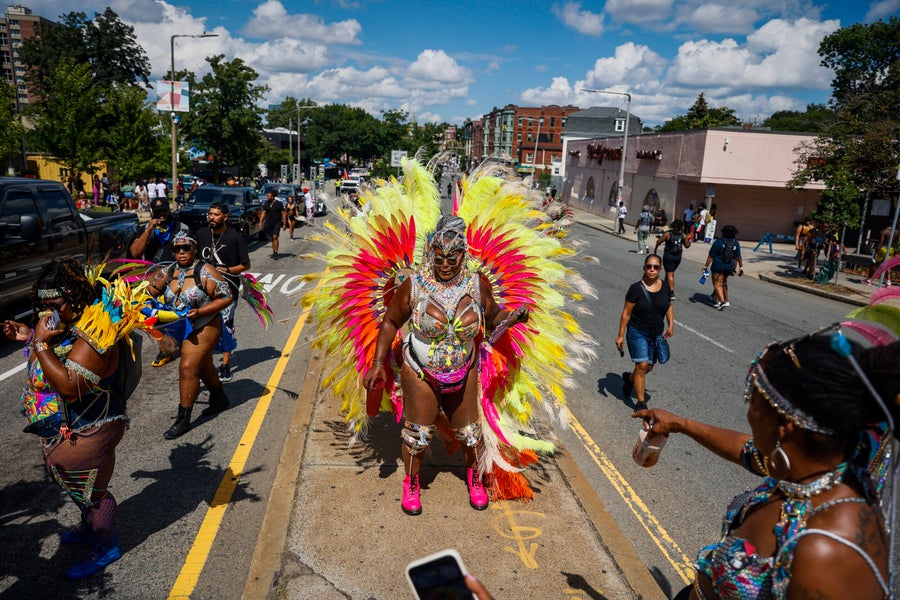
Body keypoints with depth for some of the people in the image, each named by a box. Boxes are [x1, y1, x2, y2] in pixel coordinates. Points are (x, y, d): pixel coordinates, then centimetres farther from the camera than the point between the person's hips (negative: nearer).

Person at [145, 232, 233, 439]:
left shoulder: (205, 271, -15)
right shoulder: (169, 272, 3)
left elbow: (227, 297, -17)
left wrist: (199, 311, -24)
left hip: (204, 328, -7)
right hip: (181, 329, 7)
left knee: (188, 368, -13)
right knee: (202, 365, 21)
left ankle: (183, 419, -3)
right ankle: (219, 399, 43)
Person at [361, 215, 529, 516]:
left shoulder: (477, 285, -8)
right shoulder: (414, 285, -14)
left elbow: (493, 317, 7)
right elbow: (390, 322, -5)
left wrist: (513, 316, -15)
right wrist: (378, 363, -9)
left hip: (463, 375, 2)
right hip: (420, 375, -2)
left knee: (469, 431, 17)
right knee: (417, 432, 12)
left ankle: (474, 478, 45)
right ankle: (411, 483, 38)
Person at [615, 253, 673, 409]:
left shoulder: (665, 286, -2)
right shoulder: (636, 288, -15)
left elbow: (669, 306, 14)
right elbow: (626, 313, -10)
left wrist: (671, 324, 0)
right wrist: (621, 335, -9)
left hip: (656, 334, 5)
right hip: (638, 333, -5)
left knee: (649, 367, 14)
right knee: (642, 366, -8)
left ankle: (629, 378, 45)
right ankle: (641, 402, 5)